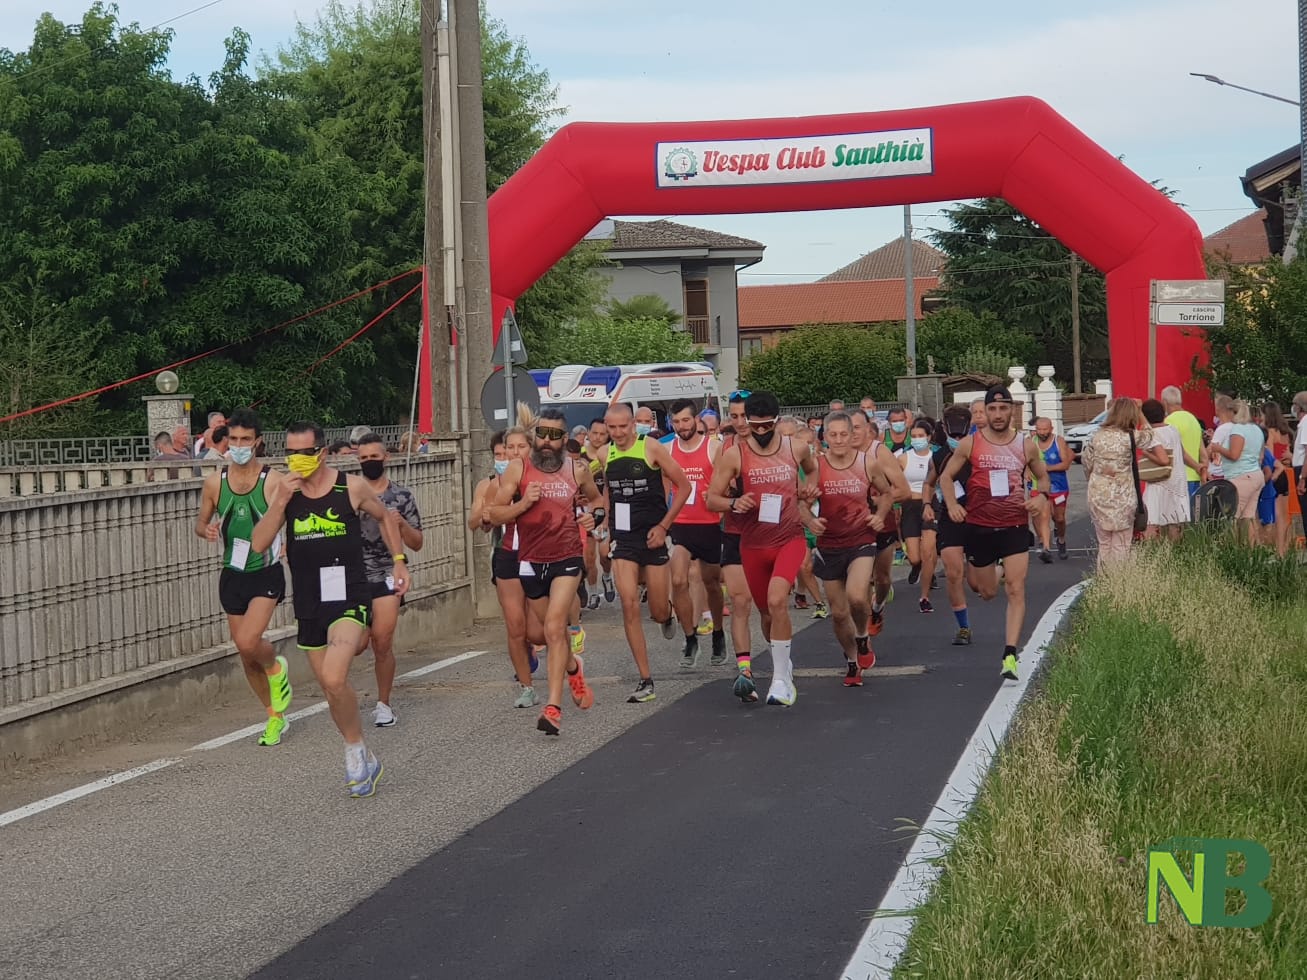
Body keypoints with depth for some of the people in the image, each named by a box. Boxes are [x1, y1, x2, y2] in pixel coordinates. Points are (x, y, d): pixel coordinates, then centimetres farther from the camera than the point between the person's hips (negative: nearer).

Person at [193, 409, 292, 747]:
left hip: (266, 575, -4)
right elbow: (201, 521, 13)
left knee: (247, 642, -24)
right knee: (246, 655, 10)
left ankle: (276, 668, 11)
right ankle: (276, 716, 29)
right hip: (233, 576, 4)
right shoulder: (214, 482, 0)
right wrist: (206, 530, -11)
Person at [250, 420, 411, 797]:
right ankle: (365, 762, 32)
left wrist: (398, 560, 11)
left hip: (348, 598, -4)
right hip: (308, 606, 4)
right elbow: (258, 544, -8)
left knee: (333, 680, -25)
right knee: (332, 689, 14)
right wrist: (281, 501, -18)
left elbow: (384, 517, 16)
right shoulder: (281, 489, 0)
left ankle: (354, 749, -2)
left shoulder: (352, 487, -4)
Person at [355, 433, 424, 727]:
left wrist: (401, 524, -13)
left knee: (383, 644, -4)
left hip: (386, 577, -1)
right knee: (358, 643, -9)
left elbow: (416, 544, 5)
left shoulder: (402, 496, 4)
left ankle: (383, 704, 11)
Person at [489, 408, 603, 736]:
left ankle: (554, 706, -19)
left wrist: (594, 515, 2)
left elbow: (595, 498, 24)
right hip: (531, 561, 2)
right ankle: (573, 667, 50)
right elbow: (495, 514, -2)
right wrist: (523, 503, -19)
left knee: (554, 628, -17)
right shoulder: (518, 469, -1)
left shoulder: (577, 470, 3)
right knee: (553, 630, 17)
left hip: (566, 560, -2)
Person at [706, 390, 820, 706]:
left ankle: (781, 679, -17)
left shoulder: (796, 448, 0)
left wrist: (810, 488, 3)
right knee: (768, 613, 12)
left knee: (776, 600, -25)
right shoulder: (734, 455, -6)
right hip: (753, 544, 1)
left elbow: (813, 469, 24)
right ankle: (784, 666, 39)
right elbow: (711, 499, -3)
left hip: (790, 539, -1)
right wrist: (734, 503, -23)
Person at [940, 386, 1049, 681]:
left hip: (1015, 526, 0)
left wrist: (1039, 496, -6)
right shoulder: (970, 444, -2)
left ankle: (1010, 655, -9)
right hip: (979, 526, 0)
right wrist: (952, 505, -9)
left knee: (1016, 590, -10)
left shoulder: (1026, 444, 1)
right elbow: (946, 476, 7)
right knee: (987, 592, 12)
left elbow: (1043, 477, 16)